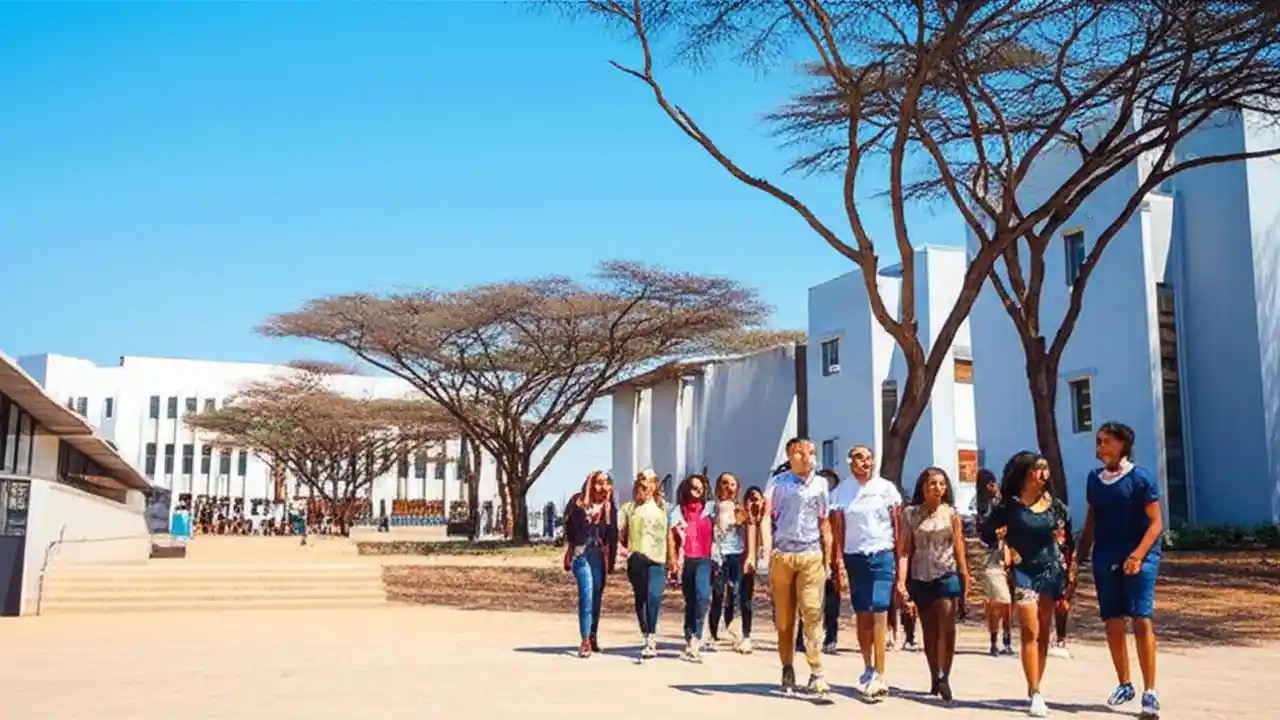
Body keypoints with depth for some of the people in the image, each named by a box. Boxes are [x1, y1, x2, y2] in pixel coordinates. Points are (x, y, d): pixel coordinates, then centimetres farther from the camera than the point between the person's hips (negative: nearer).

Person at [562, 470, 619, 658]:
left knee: (596, 597, 9)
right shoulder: (578, 503, -2)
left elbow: (613, 536, 12)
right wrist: (568, 555, -2)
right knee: (586, 595, -12)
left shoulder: (610, 508, 8)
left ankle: (593, 636, 20)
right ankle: (585, 640, -10)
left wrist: (611, 560, 11)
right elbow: (569, 529, 0)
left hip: (600, 556, 4)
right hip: (582, 553, -4)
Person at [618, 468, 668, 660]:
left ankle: (651, 639, -16)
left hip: (657, 558, -1)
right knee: (641, 598, 6)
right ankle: (648, 638, 17)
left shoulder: (662, 506, 11)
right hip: (637, 558, 1)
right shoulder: (629, 507, 12)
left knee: (654, 595, -18)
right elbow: (619, 531, 8)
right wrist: (626, 547, -7)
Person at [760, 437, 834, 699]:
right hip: (782, 555, 0)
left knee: (812, 614, -9)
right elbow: (766, 519, -1)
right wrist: (767, 554, -14)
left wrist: (828, 560, 9)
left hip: (811, 556, 0)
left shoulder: (820, 484, 11)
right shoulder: (777, 483, 6)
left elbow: (825, 524, 13)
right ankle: (787, 669, 16)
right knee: (784, 618, 5)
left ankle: (816, 674, -9)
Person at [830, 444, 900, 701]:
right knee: (862, 615, 7)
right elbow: (837, 529, 6)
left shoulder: (886, 488, 3)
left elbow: (897, 525, 6)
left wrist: (900, 561, 1)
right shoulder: (842, 491, 4)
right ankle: (868, 669, 22)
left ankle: (879, 676, -10)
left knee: (879, 613, -9)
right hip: (855, 557, 2)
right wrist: (839, 563, 2)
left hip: (882, 556, -1)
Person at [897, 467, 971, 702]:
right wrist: (901, 579, -9)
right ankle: (935, 678, 18)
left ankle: (943, 678, -7)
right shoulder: (910, 514, 1)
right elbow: (905, 549, -2)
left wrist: (965, 576, 4)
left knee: (946, 629, -9)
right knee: (929, 631, 9)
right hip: (920, 578, 1)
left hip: (946, 576, -1)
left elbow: (958, 547, 5)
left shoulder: (951, 514, 2)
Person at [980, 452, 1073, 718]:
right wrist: (1006, 548, -13)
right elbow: (987, 532, -3)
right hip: (1023, 572, -5)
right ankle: (1036, 695, -10)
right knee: (1030, 632, -11)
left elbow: (1057, 532, 16)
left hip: (1050, 571, 5)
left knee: (1043, 634, 7)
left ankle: (1034, 689, 17)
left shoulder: (1050, 502, 5)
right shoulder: (1010, 504, -8)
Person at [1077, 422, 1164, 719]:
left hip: (1138, 560, -5)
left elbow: (1156, 523, -9)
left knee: (1142, 620, -11)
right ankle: (1125, 685, 23)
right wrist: (1080, 556, 9)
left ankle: (1150, 692, -6)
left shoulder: (1141, 478, -8)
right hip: (1105, 561, 5)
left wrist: (1137, 556, -20)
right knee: (1113, 624, 8)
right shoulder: (1094, 479, 7)